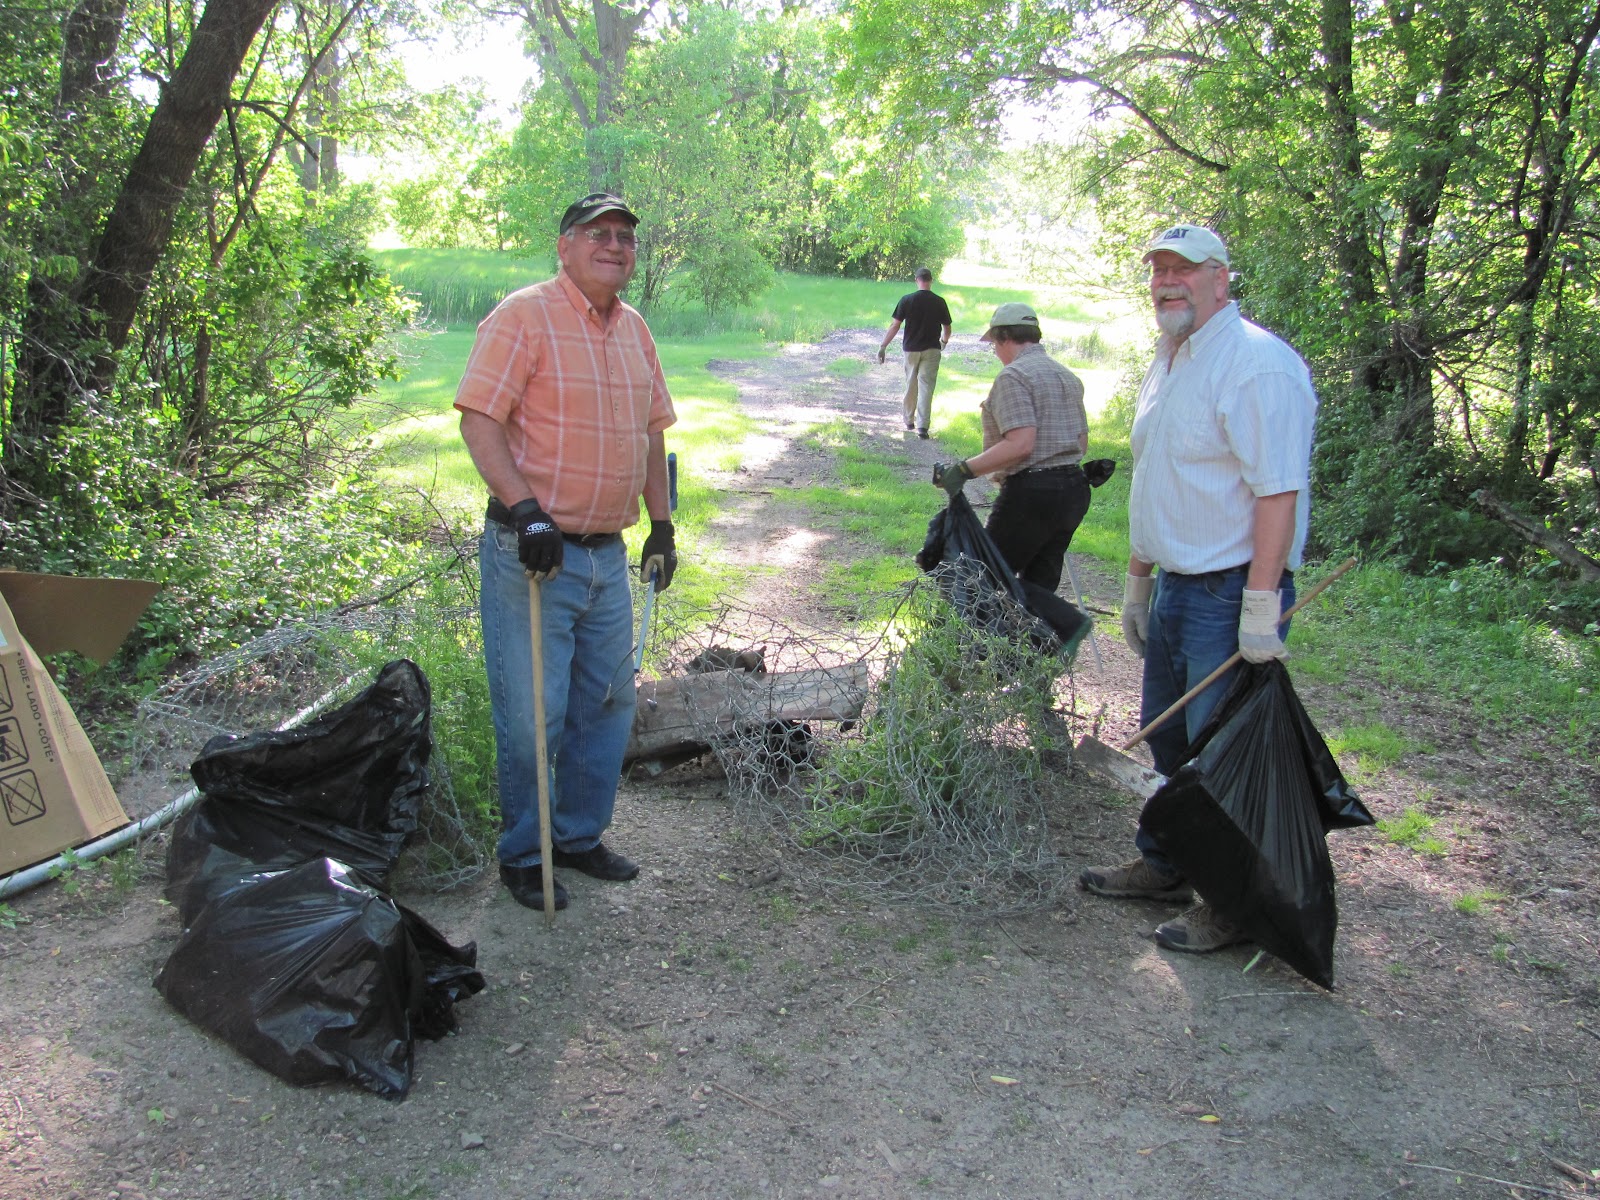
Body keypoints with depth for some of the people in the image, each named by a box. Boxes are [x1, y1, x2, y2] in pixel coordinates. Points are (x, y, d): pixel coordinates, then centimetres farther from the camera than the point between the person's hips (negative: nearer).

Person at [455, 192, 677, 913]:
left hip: (607, 553, 7)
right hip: (533, 551, -7)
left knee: (608, 702, 14)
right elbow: (479, 419, -17)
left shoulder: (634, 329, 14)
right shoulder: (524, 315, -9)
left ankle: (579, 835, 31)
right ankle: (522, 856, 17)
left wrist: (661, 524, 18)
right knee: (531, 715, -1)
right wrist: (525, 510, -25)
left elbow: (652, 430, 21)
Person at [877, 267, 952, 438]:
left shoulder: (907, 300, -7)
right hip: (931, 349, -1)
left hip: (911, 349, 1)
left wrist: (883, 346, -3)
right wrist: (944, 341, 27)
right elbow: (947, 328, 6)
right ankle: (922, 425, -13)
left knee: (910, 385, 16)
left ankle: (909, 420, 29)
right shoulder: (939, 302, -4)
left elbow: (895, 325, -8)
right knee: (926, 386, -2)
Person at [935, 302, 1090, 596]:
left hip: (1031, 492, -9)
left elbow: (1020, 444, -22)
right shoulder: (1068, 376, 17)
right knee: (1040, 589, 12)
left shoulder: (1013, 376, -11)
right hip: (1074, 489, 9)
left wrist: (965, 470, -20)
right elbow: (1082, 444, 20)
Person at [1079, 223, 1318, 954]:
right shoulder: (1166, 365, 15)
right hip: (1175, 588, 9)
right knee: (1169, 738, 19)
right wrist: (1137, 581, 21)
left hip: (1231, 595, -9)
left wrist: (1261, 605, -25)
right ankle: (1165, 866, 35)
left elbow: (1278, 491, -22)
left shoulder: (1256, 363, -16)